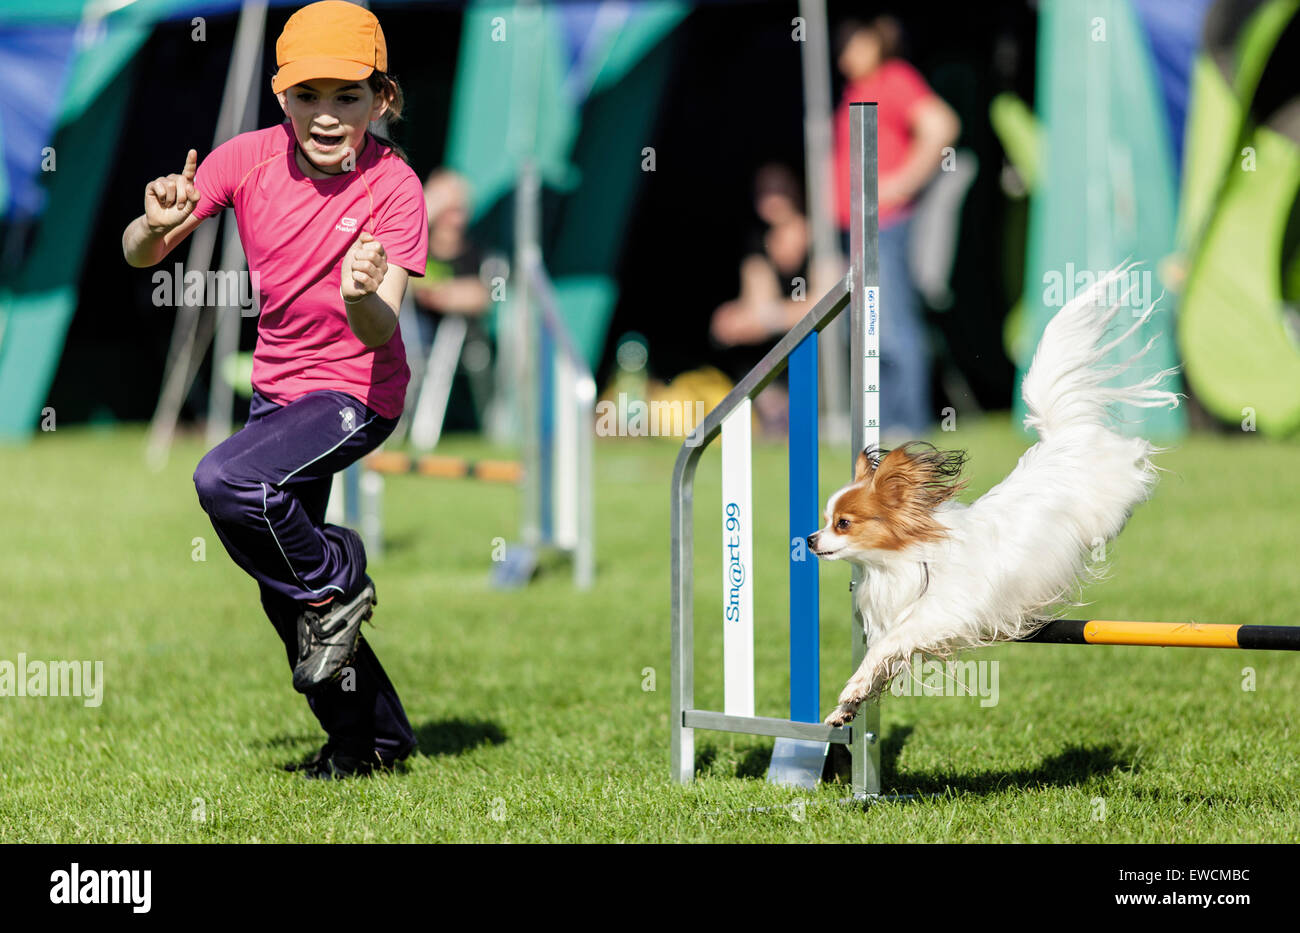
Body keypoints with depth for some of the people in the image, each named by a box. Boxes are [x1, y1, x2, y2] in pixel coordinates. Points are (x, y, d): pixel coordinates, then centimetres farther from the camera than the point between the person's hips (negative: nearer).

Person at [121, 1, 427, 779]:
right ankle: (375, 738, 31)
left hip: (357, 391, -6)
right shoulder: (250, 159, -10)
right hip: (278, 385, 6)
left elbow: (380, 333, -27)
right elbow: (140, 256, -14)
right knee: (285, 594, 13)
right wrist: (158, 225, -37)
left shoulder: (394, 187, -19)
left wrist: (363, 298, -49)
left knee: (227, 482, -30)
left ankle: (338, 585, -5)